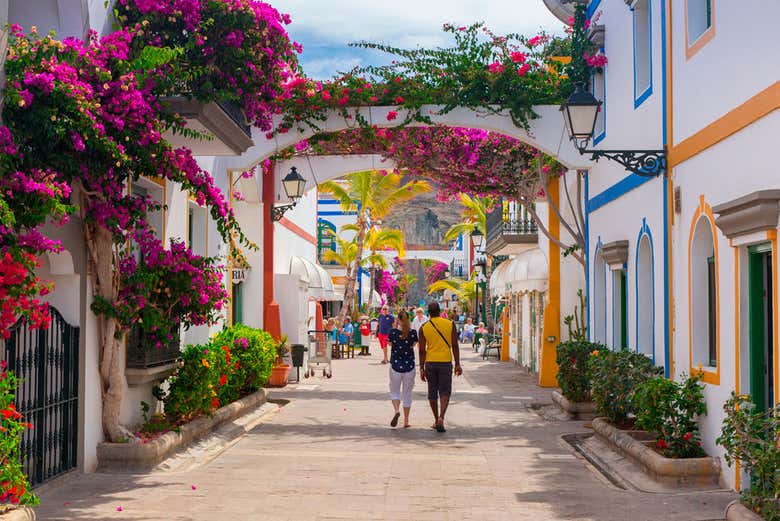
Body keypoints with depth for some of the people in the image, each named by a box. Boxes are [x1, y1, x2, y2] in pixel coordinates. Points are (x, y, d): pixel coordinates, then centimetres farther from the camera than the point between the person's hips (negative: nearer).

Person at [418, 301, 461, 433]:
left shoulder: (423, 328, 0)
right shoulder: (450, 324, -1)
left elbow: (422, 350, -1)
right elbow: (455, 346, -2)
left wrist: (422, 369, 4)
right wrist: (457, 365, 3)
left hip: (430, 363, 1)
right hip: (445, 362, -1)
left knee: (432, 393, 13)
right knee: (445, 392, 3)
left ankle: (436, 420, 21)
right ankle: (441, 418, -16)